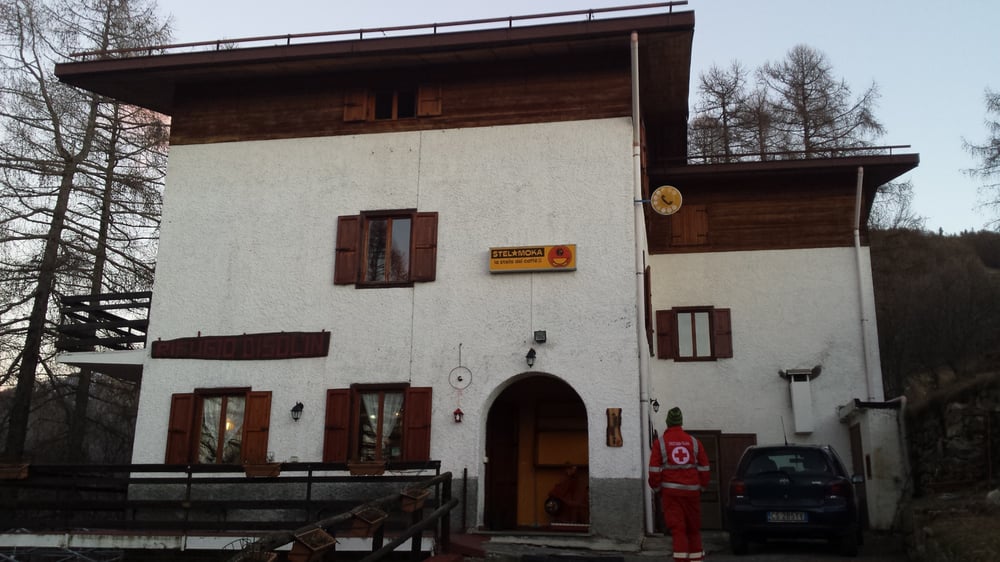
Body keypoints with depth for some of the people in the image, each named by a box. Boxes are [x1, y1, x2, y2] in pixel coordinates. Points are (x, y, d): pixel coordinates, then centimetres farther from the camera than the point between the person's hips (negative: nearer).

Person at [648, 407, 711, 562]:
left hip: (670, 491, -2)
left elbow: (654, 470, -3)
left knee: (677, 527, 0)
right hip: (692, 491, 2)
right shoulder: (694, 442, 5)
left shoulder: (660, 443, -2)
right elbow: (704, 468, 7)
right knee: (693, 527, 14)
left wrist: (657, 488, 10)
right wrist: (702, 487, 17)